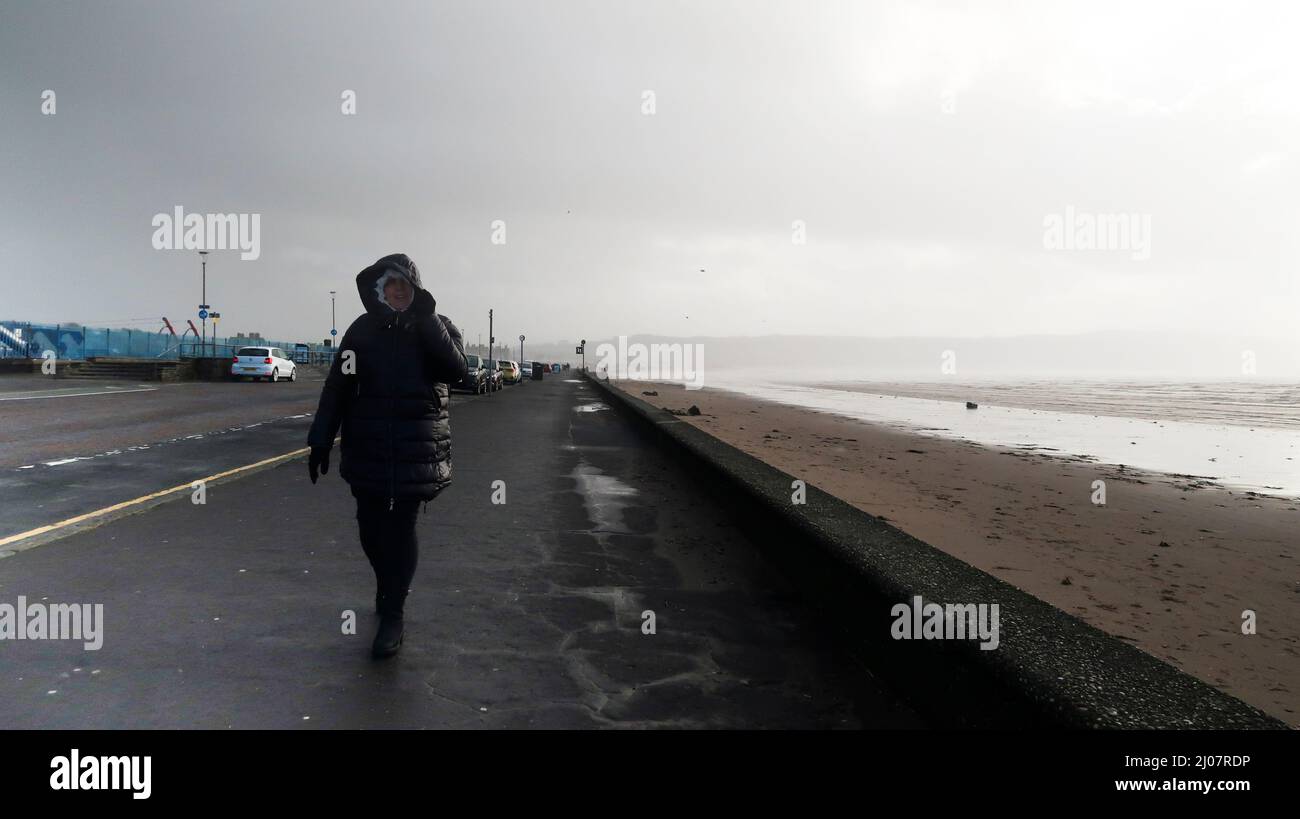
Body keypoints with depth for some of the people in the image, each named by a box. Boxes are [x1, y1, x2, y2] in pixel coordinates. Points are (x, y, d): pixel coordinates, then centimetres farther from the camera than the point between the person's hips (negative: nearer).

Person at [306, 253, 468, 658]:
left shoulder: (436, 327, 2)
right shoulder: (362, 330, 4)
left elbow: (455, 369, -17)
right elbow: (337, 388, 4)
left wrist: (427, 319, -21)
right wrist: (320, 440, 0)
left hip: (416, 452, -2)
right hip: (367, 449, 2)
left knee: (402, 529, -2)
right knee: (371, 526, 8)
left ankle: (392, 616, 5)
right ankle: (386, 585, 36)